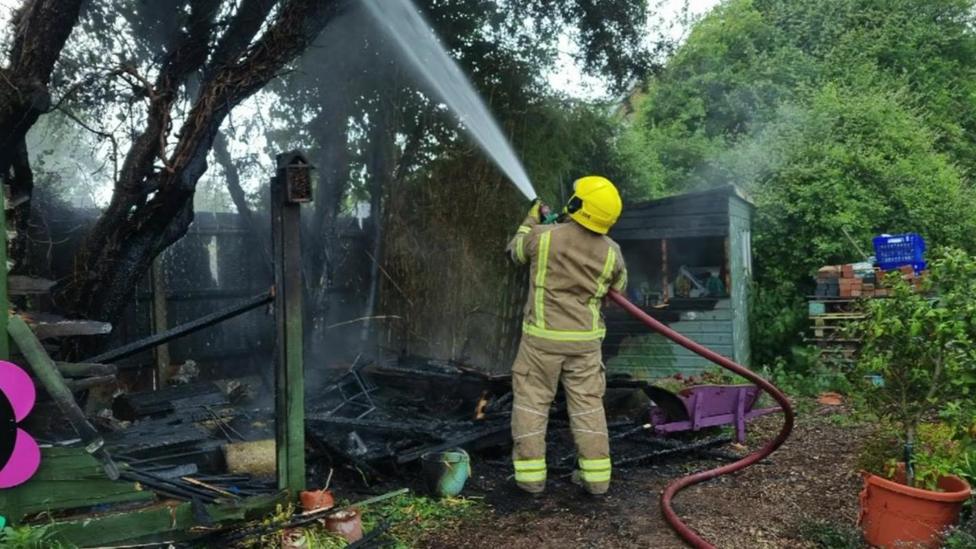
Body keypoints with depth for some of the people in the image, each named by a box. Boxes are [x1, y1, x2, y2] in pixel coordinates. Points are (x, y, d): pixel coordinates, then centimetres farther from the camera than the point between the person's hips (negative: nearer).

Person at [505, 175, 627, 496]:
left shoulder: (543, 236, -11)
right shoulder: (611, 252, -4)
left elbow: (516, 252, 11)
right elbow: (617, 288, 14)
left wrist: (531, 221, 25)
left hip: (542, 336, -2)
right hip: (586, 339, 2)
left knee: (532, 401, 8)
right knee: (587, 404, 11)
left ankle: (531, 474, 11)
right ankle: (596, 476, 14)